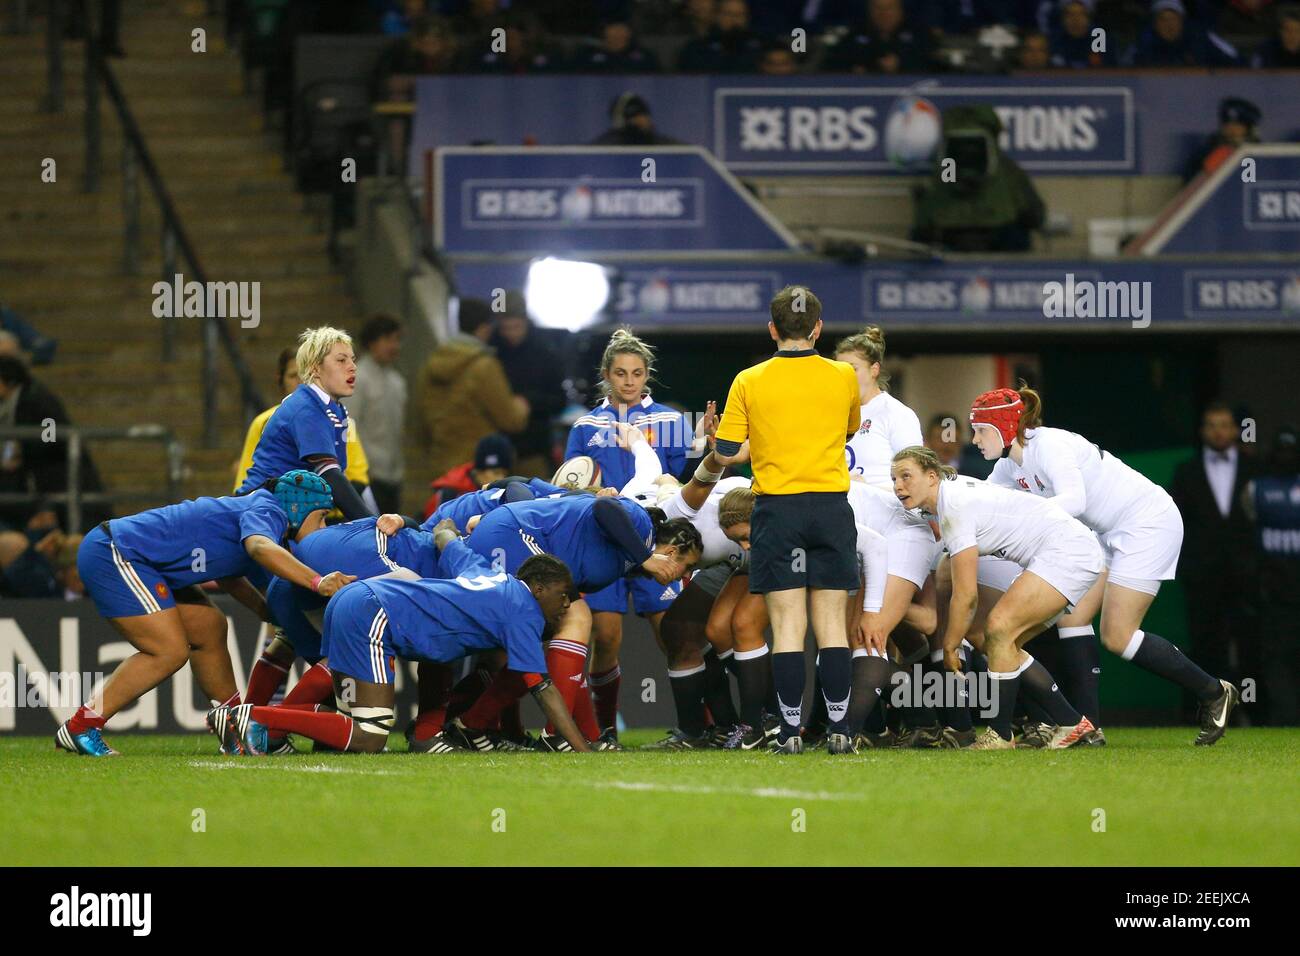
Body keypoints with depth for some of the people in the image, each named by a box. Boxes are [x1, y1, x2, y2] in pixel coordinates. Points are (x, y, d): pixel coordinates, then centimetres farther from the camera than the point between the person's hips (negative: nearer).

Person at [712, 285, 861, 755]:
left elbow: (725, 454, -1)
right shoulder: (843, 377, 2)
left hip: (777, 509, -1)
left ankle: (791, 730, -3)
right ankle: (839, 729, 1)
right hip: (832, 507, 1)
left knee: (787, 626, 0)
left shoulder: (749, 382, -3)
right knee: (831, 623, 4)